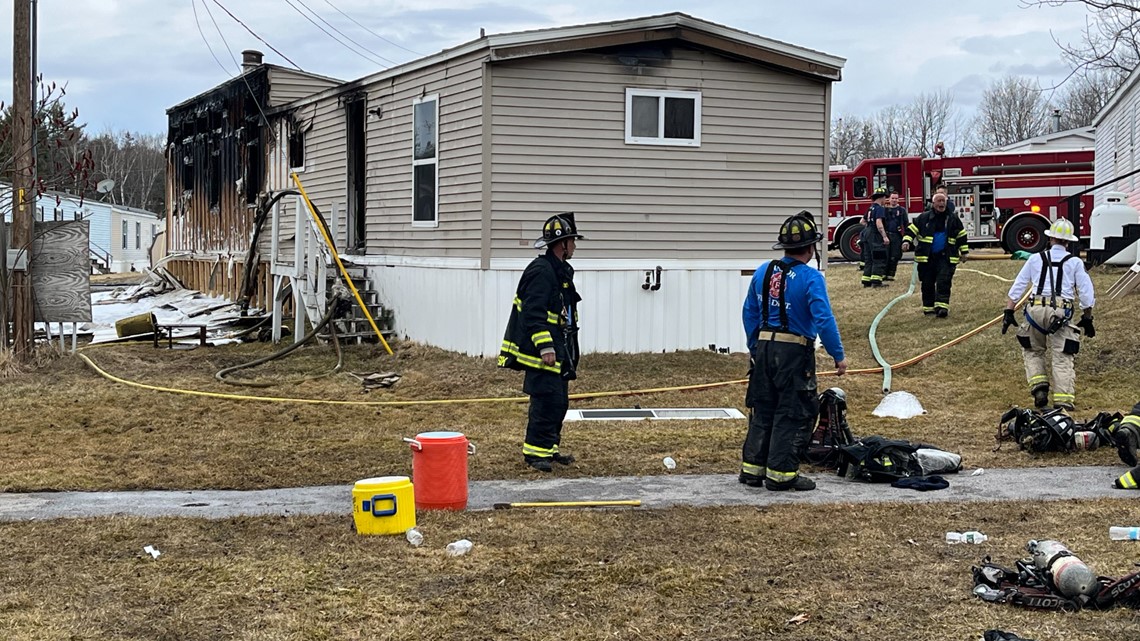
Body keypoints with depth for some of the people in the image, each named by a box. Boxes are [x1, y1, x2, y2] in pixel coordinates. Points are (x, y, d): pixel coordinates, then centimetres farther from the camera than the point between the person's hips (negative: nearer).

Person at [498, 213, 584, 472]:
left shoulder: (561, 271, 18)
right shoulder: (541, 271, -16)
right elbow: (533, 313, -23)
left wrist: (566, 351, 25)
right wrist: (545, 347, -26)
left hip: (558, 351, 11)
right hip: (541, 352, -11)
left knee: (559, 401, 13)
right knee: (546, 400, -11)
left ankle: (550, 449, 22)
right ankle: (535, 452, -4)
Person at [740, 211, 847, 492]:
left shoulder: (763, 272, 6)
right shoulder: (810, 277, -14)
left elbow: (749, 313, 12)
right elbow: (823, 320, -19)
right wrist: (838, 356, -12)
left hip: (764, 349, 6)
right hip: (795, 353, -6)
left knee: (762, 410, 16)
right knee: (792, 414, 3)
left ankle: (752, 468, 19)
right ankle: (781, 474, 5)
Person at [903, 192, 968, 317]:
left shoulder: (953, 219, 6)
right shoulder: (923, 218, 0)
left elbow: (961, 235, 16)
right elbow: (911, 229, 2)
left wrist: (964, 251, 16)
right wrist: (907, 241, -15)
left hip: (946, 258, 0)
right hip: (926, 258, 0)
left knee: (943, 282, -12)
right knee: (927, 284, 6)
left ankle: (942, 306, -16)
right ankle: (928, 308, 16)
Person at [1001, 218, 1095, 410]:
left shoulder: (1036, 259, 13)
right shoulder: (1075, 262, 10)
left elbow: (1017, 287, 11)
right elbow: (1086, 293, 8)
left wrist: (1009, 312, 14)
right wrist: (1087, 318, 18)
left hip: (1036, 310, 1)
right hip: (1061, 313, -1)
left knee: (1032, 351, 20)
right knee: (1062, 357, -1)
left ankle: (1039, 387, 2)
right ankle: (1063, 400, -10)